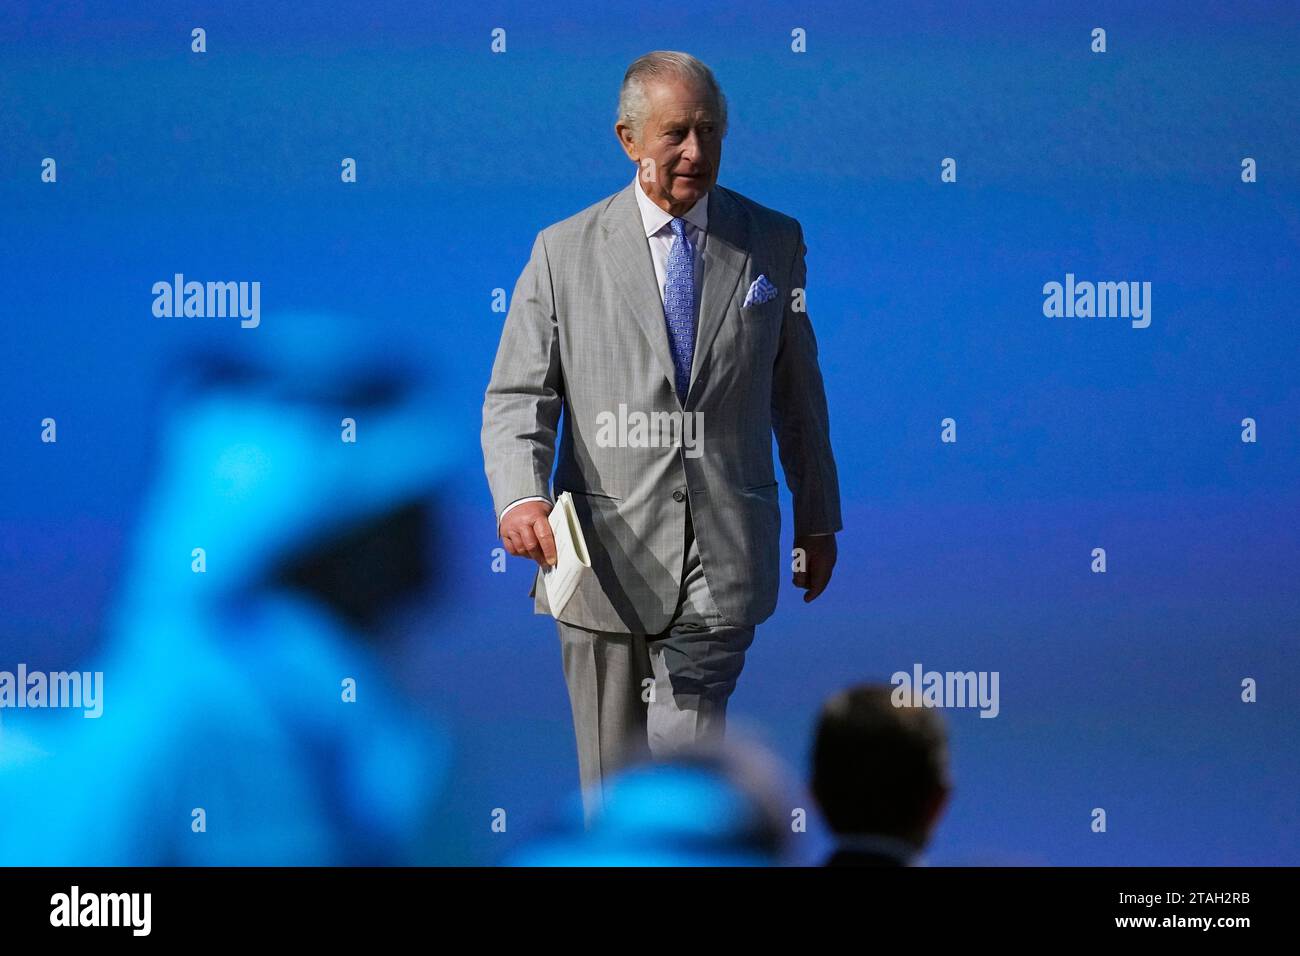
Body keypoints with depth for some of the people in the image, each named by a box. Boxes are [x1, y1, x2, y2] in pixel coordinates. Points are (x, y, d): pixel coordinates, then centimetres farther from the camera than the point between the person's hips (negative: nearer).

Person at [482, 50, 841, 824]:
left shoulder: (774, 243, 7)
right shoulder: (564, 252, 3)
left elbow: (798, 389, 15)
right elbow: (517, 397, 0)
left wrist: (819, 519, 19)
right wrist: (520, 497, -19)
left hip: (722, 558, 0)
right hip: (605, 557, 0)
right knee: (611, 779, 7)